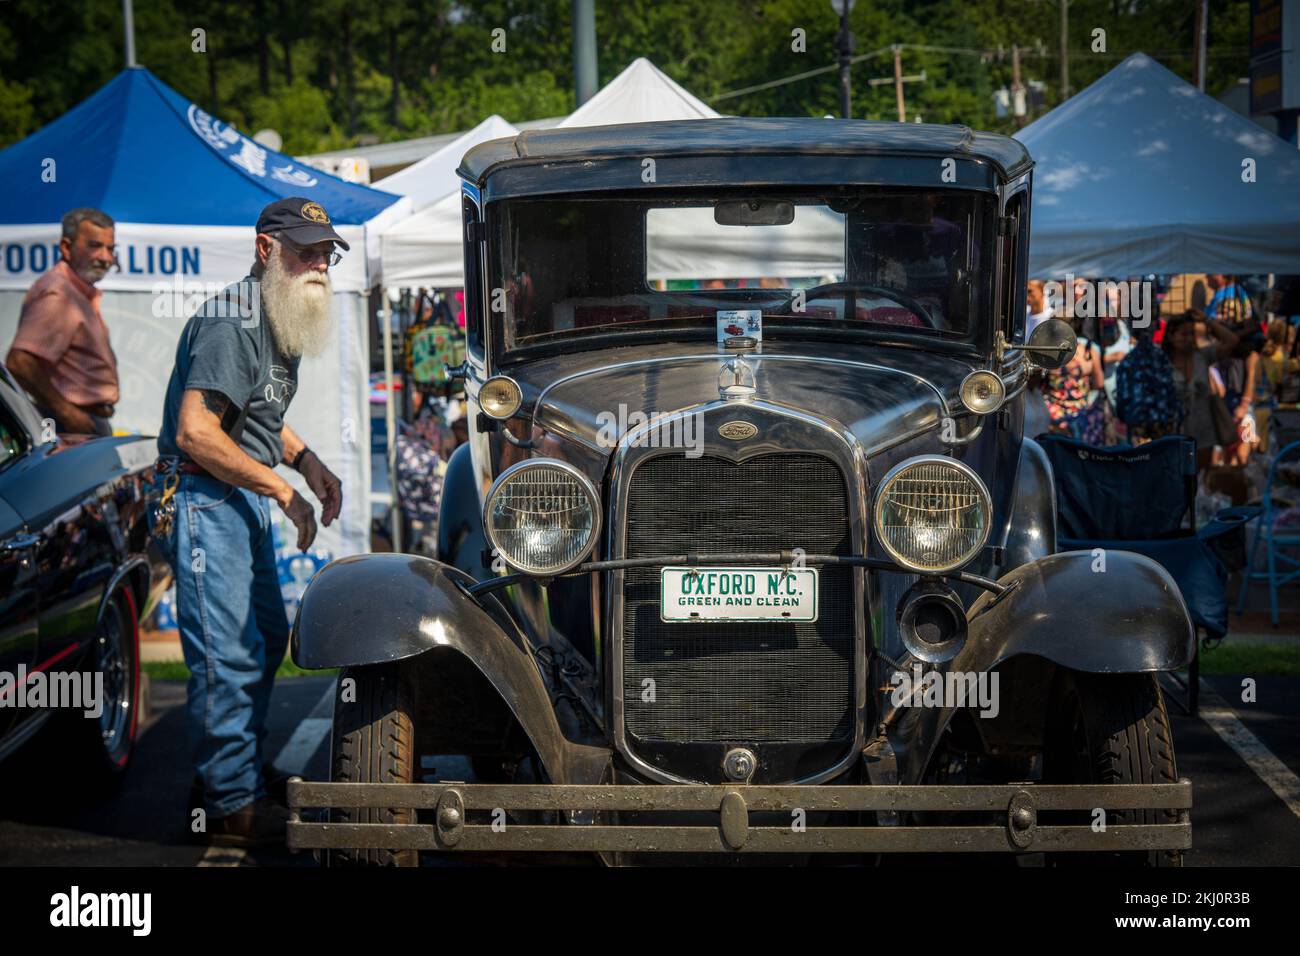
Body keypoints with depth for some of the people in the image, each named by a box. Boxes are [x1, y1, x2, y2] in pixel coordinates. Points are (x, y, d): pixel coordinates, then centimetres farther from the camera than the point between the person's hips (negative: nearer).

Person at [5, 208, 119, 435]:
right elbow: (20, 363, -26)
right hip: (74, 426, -10)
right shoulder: (57, 295, -17)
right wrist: (66, 412, -21)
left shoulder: (81, 292, 16)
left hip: (88, 423, 10)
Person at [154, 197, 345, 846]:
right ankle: (232, 806, 0)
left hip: (246, 499, 11)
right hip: (204, 498, -11)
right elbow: (195, 432, -27)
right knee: (228, 655, -8)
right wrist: (283, 489, -21)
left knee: (267, 638, 20)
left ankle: (245, 769, 35)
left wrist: (309, 462, 8)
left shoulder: (281, 322, 13)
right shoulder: (232, 324, -20)